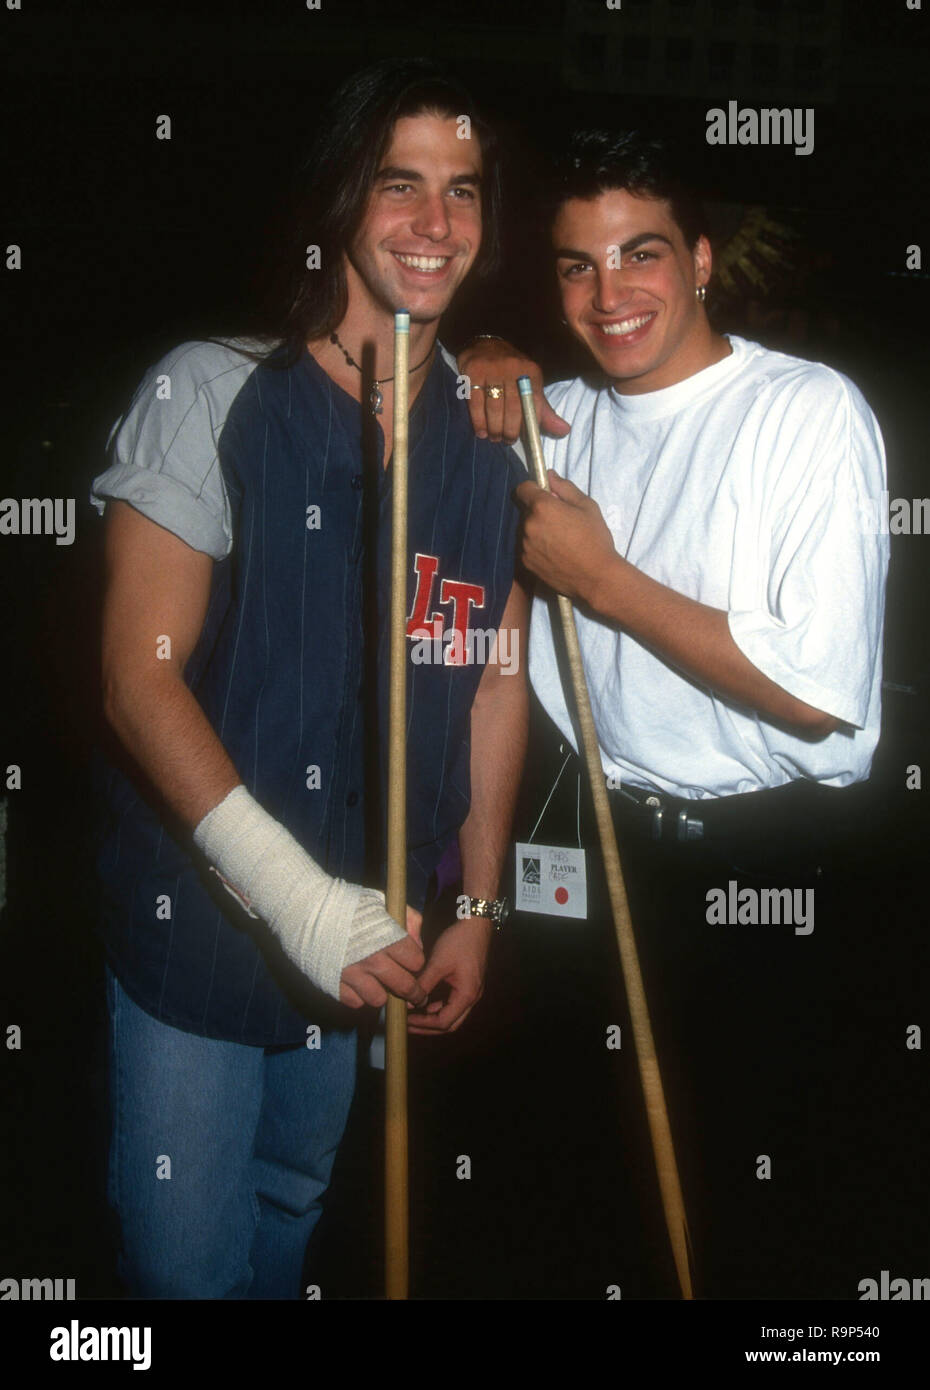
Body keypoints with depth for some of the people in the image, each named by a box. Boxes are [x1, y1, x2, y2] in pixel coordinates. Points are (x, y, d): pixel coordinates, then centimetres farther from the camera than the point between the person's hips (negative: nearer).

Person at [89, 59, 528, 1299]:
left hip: (371, 921, 4)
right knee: (185, 1255, 6)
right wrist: (297, 897, -23)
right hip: (199, 912, -4)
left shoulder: (494, 435, -1)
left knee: (292, 1210, 24)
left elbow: (496, 681, 5)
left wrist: (479, 907, 5)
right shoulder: (211, 392, -13)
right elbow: (140, 677, -17)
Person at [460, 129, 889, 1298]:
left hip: (767, 873, -5)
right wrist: (487, 370, 2)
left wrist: (601, 579, -16)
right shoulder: (568, 413, 6)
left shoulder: (810, 411, -13)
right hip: (610, 843, 6)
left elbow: (820, 694, -21)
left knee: (773, 1221, 5)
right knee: (644, 1185, 20)